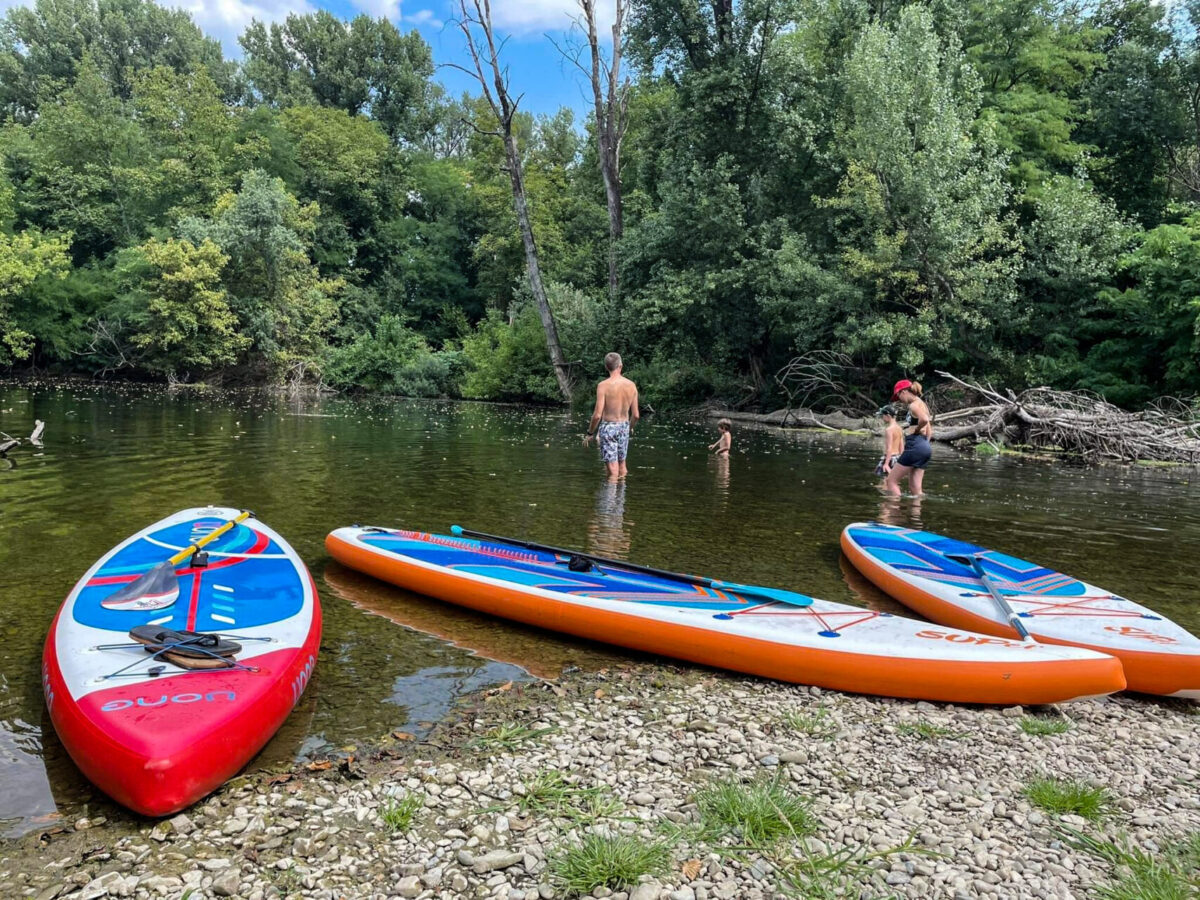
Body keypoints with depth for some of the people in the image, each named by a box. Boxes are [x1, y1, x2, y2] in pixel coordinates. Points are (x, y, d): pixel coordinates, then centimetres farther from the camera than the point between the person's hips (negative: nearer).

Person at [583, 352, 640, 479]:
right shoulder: (631, 385, 0)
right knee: (622, 468, 18)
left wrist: (590, 433, -3)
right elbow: (636, 415, 3)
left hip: (608, 427, -4)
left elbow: (597, 414, -16)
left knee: (613, 472, -3)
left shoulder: (603, 385, -13)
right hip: (624, 427, 4)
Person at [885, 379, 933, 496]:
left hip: (915, 446, -9)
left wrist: (916, 429, -13)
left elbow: (924, 419, -30)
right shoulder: (922, 404, 20)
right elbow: (929, 431, 26)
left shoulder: (913, 405, -10)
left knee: (891, 480, -1)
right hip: (925, 446, 9)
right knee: (915, 488, 8)